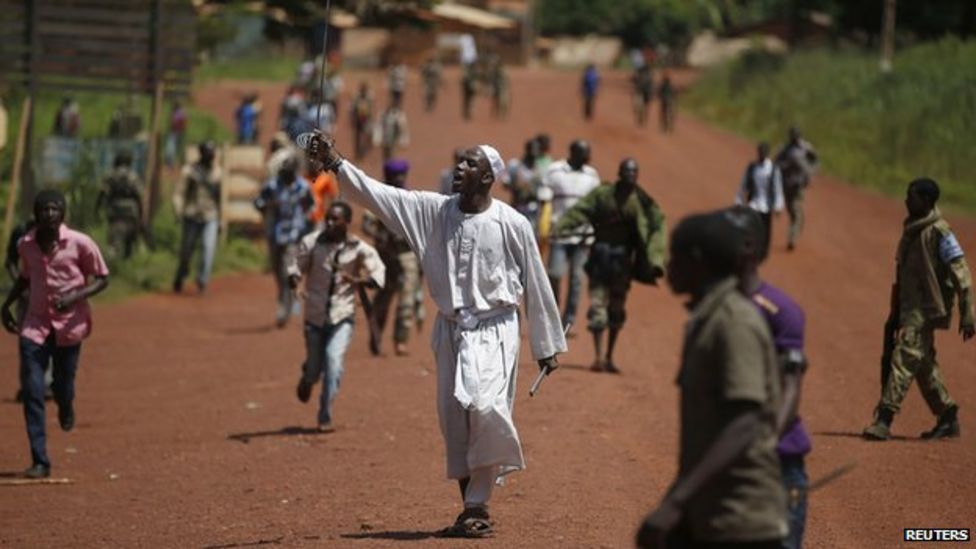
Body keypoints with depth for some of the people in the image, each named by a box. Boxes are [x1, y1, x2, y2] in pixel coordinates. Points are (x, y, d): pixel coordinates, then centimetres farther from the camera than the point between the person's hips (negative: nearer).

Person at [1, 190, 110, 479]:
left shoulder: (80, 243, -12)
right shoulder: (25, 245, 0)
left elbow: (102, 279, -4)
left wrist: (76, 296, -20)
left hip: (69, 324, -2)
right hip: (35, 324, 2)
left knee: (62, 387, 6)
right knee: (32, 391, -8)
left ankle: (66, 408, 48)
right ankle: (40, 461, -5)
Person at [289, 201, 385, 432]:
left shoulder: (359, 249, -6)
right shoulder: (311, 242, -5)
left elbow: (378, 274, -3)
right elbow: (296, 265, 3)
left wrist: (358, 281, -22)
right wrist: (294, 278, -21)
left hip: (342, 317, -1)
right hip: (315, 315, 1)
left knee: (334, 361, -19)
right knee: (315, 368, 9)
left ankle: (325, 417, -8)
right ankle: (307, 378, 49)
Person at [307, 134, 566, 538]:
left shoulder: (512, 225, -8)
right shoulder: (434, 210, 1)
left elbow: (536, 286, -1)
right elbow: (378, 195, -5)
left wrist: (546, 347, 3)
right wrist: (335, 164, -17)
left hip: (494, 331, -4)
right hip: (451, 329, 5)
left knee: (485, 406, -21)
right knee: (453, 418, 6)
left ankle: (477, 505, -12)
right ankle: (473, 509, 15)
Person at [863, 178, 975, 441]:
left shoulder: (939, 232, -14)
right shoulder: (911, 229, 13)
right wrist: (895, 312, 24)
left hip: (926, 310, -9)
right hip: (908, 307, 9)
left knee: (904, 359, -15)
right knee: (923, 365, 15)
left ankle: (884, 420, -19)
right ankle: (947, 417, 25)